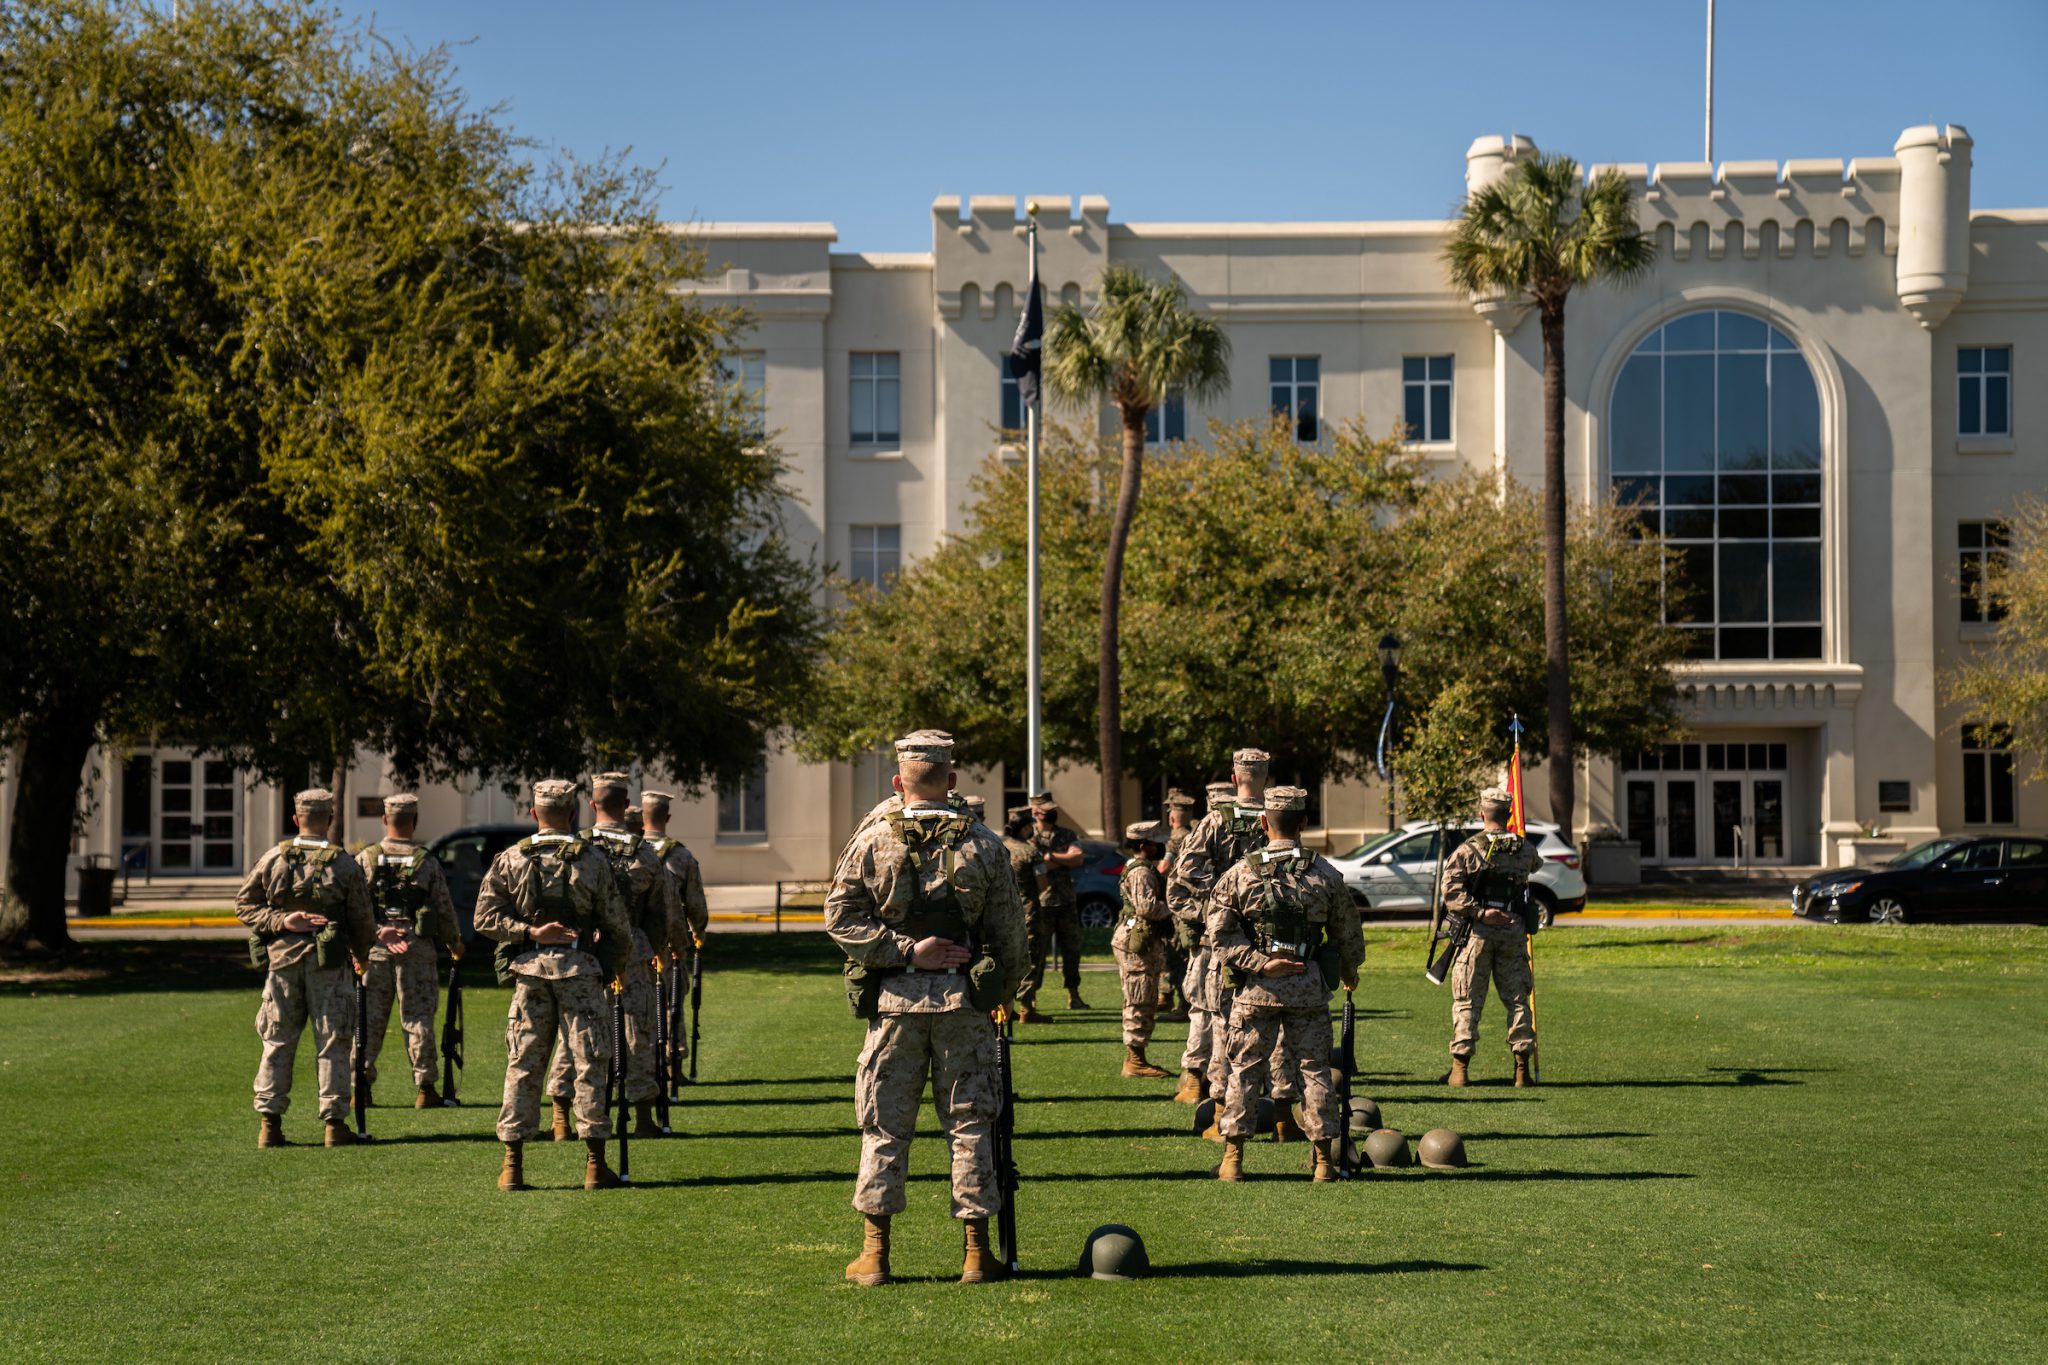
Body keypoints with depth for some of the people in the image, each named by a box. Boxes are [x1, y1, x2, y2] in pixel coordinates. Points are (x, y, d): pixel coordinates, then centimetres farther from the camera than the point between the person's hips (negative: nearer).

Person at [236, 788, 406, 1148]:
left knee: (277, 1043, 9)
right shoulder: (344, 864, -5)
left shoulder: (274, 858, 1)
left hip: (282, 960, 2)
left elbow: (244, 904, 0)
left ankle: (269, 1124, 7)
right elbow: (362, 919, 0)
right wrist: (363, 956, 16)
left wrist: (281, 922, -5)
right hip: (328, 963, -2)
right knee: (332, 1044, 5)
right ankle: (335, 1123, 4)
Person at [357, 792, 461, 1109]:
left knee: (370, 1017, 7)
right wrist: (454, 943, 20)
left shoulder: (365, 858, 1)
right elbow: (445, 908, 4)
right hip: (417, 947, -1)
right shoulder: (427, 862, 0)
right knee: (418, 1018, 3)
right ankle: (425, 1089, 5)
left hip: (374, 948, 1)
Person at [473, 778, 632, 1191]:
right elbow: (617, 924, 1)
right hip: (579, 970, -2)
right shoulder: (592, 860, -2)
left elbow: (485, 916, -4)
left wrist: (529, 933, -6)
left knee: (523, 1065, 7)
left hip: (529, 971, 2)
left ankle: (513, 1165, 6)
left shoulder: (511, 859, 3)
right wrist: (618, 967, 16)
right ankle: (595, 1164, 2)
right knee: (589, 1065, 3)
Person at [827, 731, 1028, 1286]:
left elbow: (840, 917, -7)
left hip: (894, 1000, 0)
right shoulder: (984, 846, 0)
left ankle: (874, 1254, 8)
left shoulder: (872, 842, -2)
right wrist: (1005, 992, 16)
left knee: (885, 1126, 7)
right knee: (969, 1123, 6)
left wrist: (904, 951, -7)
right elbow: (1009, 931, 3)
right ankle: (976, 1251, 7)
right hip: (966, 1000, 0)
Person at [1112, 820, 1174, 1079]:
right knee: (1140, 1004, -7)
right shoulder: (1142, 873, -16)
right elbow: (1147, 906, -27)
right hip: (1137, 944, -11)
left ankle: (1135, 1058, 19)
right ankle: (1135, 1060, -4)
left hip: (1145, 943, 11)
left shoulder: (1146, 870, 19)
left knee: (1145, 1004, 15)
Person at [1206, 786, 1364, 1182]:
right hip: (1310, 987, 1)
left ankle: (1232, 1160, 7)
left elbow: (1221, 935, -9)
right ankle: (1324, 1160, 10)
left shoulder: (1239, 874, -4)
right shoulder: (1325, 875, -2)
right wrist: (1350, 972, 25)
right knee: (1314, 1070, 8)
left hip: (1254, 988, 0)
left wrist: (1259, 964, -8)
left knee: (1244, 1071, 7)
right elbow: (1349, 934, 8)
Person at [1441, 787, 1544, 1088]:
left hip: (1478, 931, -2)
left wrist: (1479, 912, -17)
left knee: (1467, 1001, 3)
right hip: (1514, 930, 2)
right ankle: (1522, 1068, 7)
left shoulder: (1467, 850, -5)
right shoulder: (1525, 850, 5)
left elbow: (1452, 892, -15)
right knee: (1517, 999, 9)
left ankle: (1460, 1069, 2)